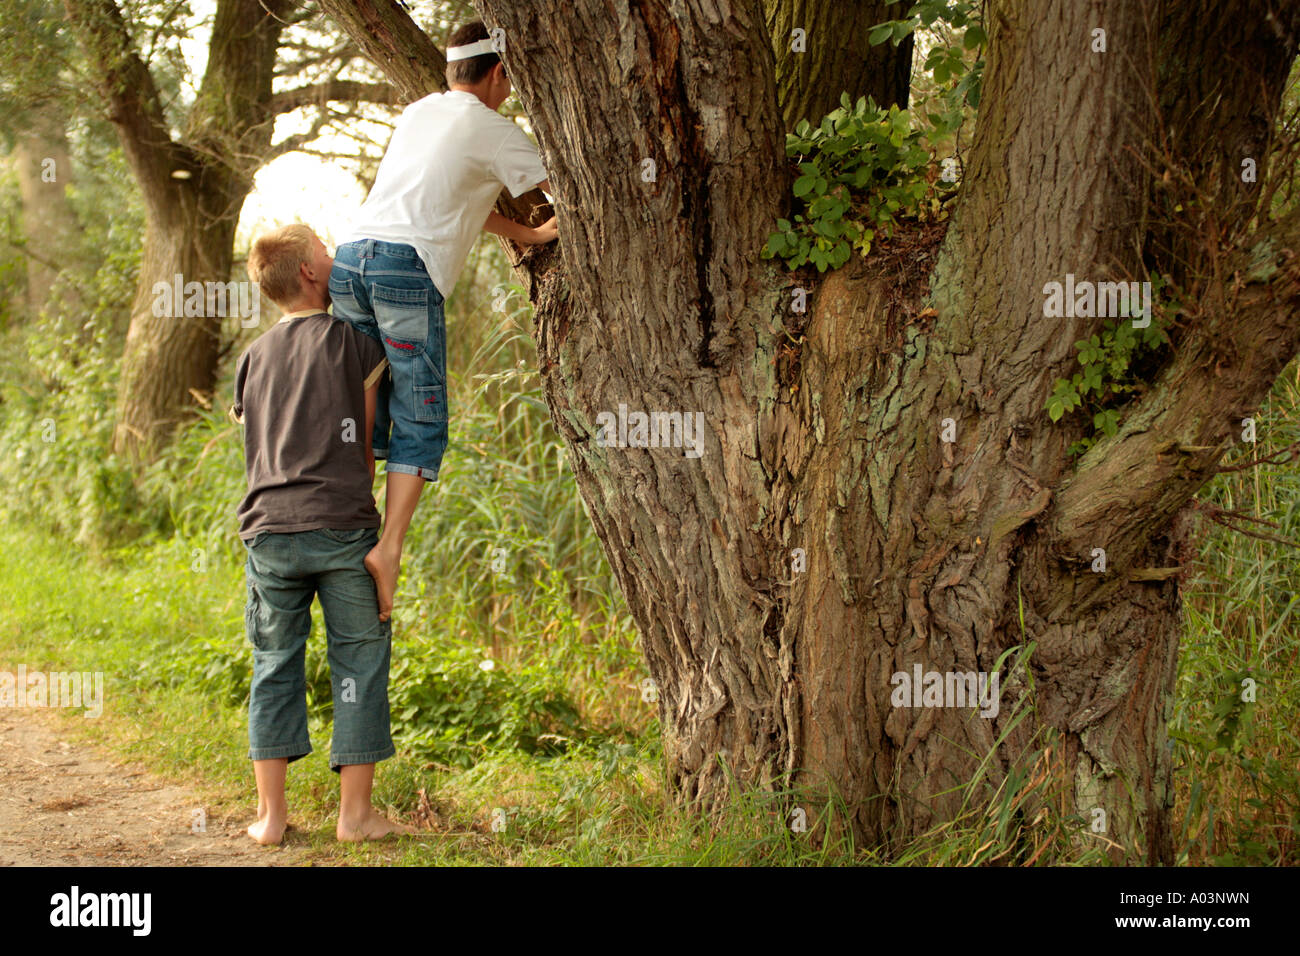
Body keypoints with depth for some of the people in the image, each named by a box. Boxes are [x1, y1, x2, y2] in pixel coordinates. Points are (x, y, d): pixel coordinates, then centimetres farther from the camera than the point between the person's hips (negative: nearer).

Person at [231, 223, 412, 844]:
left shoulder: (253, 357, 16)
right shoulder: (354, 342, 2)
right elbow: (364, 445, 5)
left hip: (268, 529, 4)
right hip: (342, 525, -4)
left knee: (274, 666, 10)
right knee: (358, 663, 4)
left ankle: (271, 813, 10)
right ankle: (355, 811, 6)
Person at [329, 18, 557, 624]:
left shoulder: (417, 112, 26)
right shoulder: (490, 129, 6)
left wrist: (526, 234, 40)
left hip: (351, 255, 7)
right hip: (408, 265, -7)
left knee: (364, 414, 10)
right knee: (420, 422, -4)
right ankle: (389, 548, -17)